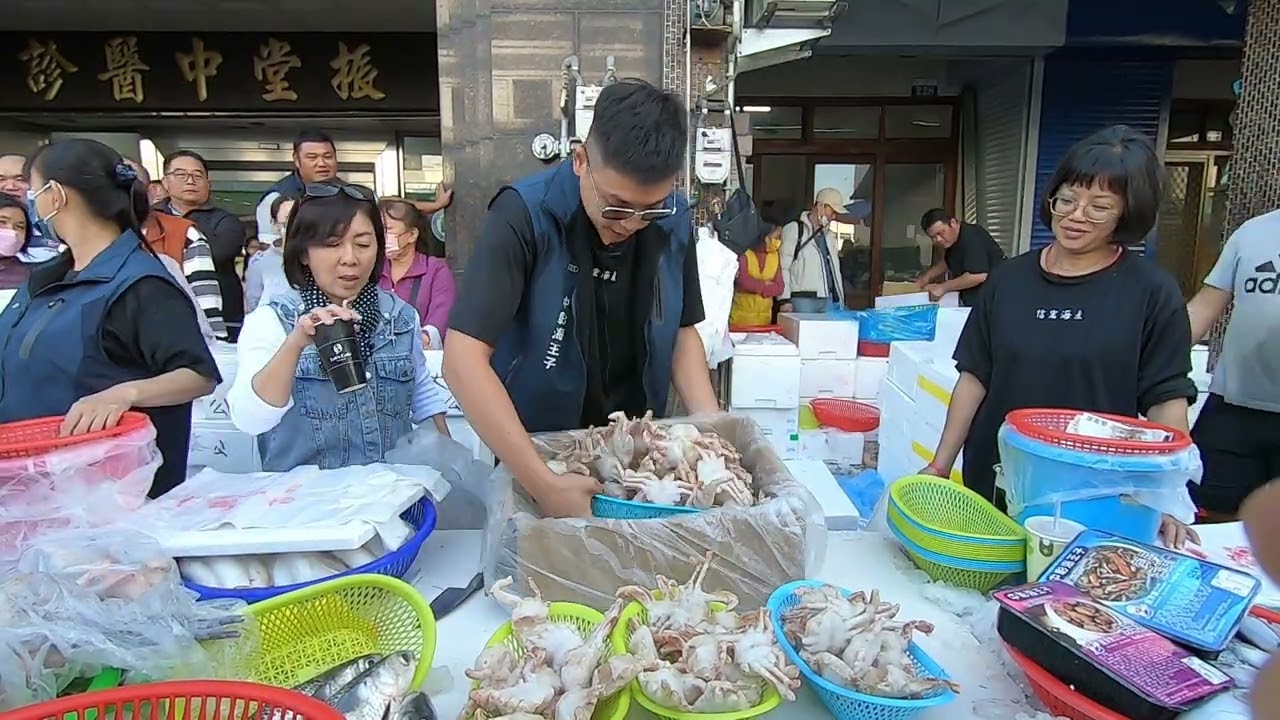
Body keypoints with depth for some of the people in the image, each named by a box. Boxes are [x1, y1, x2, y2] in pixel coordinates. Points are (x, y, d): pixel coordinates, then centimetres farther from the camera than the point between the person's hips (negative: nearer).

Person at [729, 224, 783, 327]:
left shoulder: (775, 255, 6)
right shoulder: (744, 253, -9)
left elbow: (779, 288, 0)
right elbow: (743, 281, -22)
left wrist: (754, 286, -11)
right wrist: (765, 285, -7)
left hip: (764, 317, 4)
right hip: (741, 317, -4)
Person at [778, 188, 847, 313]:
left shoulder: (830, 236, 20)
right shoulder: (794, 229, -1)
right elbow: (783, 266, -7)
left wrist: (839, 300, 16)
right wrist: (785, 299, -15)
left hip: (828, 300, 7)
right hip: (802, 300, -6)